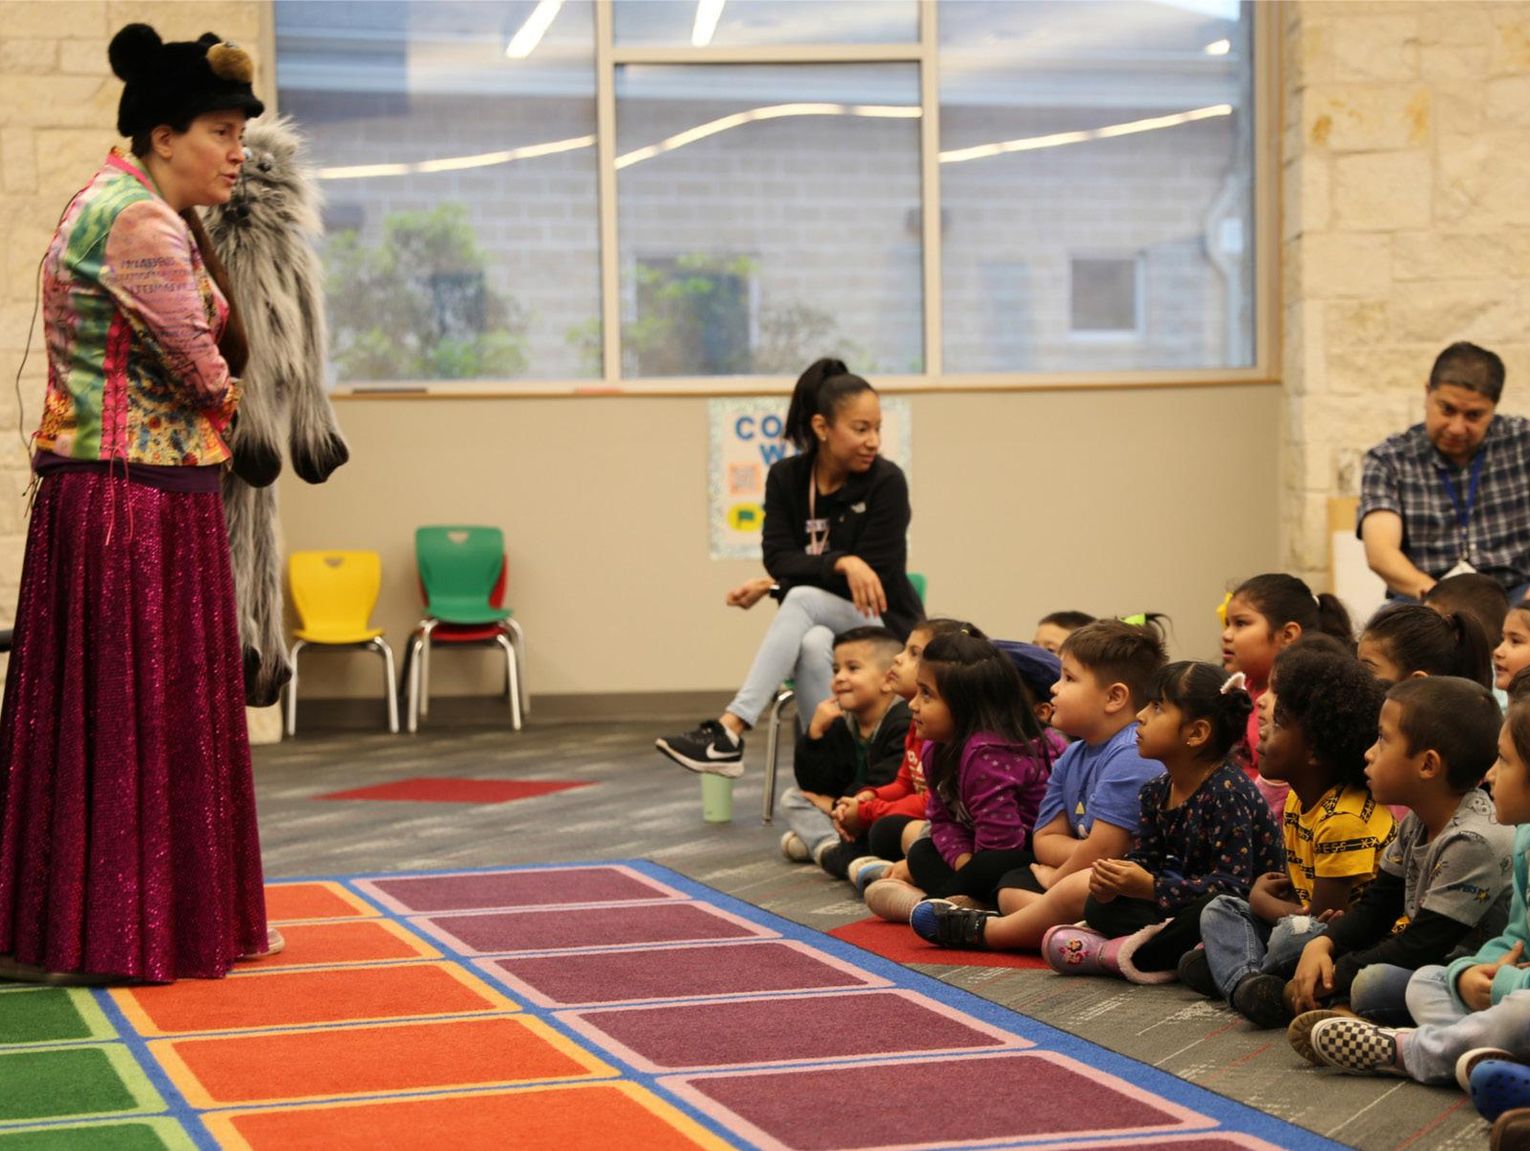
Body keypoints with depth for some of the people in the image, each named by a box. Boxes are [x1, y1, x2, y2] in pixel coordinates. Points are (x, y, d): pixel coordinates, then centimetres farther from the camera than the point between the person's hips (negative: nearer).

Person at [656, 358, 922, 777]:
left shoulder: (886, 482, -10)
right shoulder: (785, 478, 1)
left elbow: (872, 575, -14)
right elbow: (779, 559, -8)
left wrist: (775, 583, -16)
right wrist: (841, 564, -29)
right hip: (818, 626, 3)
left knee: (802, 599, -33)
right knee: (813, 646, -36)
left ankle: (729, 730, -45)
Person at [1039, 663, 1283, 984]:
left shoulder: (1228, 792, -22)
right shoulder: (1156, 791, 5)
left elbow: (1232, 884, -28)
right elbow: (1144, 859, 8)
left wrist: (1150, 887, -30)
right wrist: (1112, 881, -16)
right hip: (1185, 907, 9)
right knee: (1099, 906, 4)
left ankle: (1112, 954, -22)